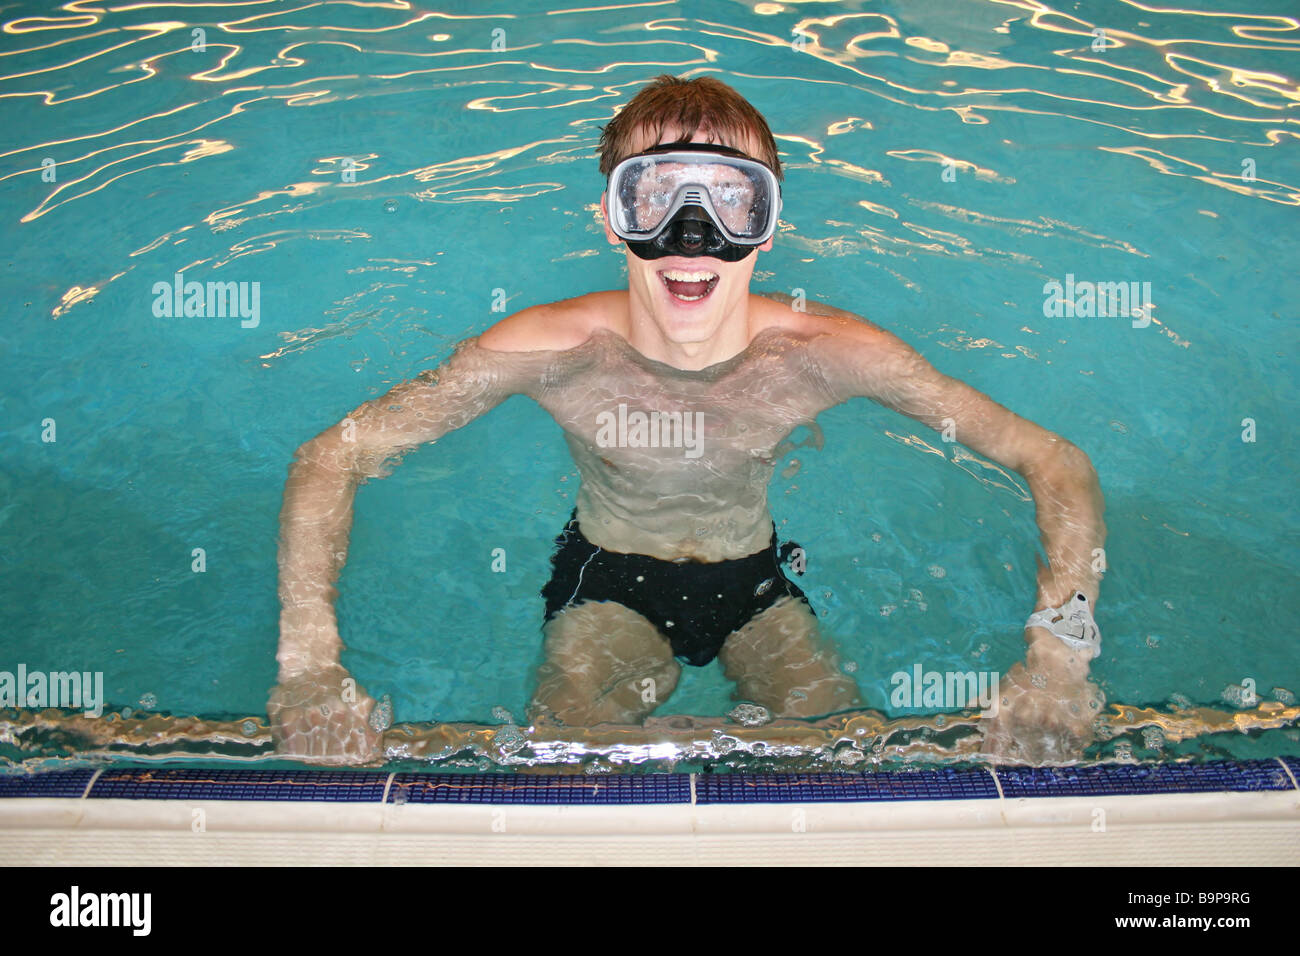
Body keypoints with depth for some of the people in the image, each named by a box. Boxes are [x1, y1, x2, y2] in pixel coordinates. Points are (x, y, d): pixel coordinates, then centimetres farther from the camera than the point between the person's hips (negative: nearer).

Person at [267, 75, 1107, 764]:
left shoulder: (827, 354, -26)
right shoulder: (551, 351, -28)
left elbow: (1054, 462, -19)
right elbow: (331, 460, -21)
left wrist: (1060, 644, -36)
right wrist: (310, 658, -37)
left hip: (754, 581, 2)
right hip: (607, 585, -1)